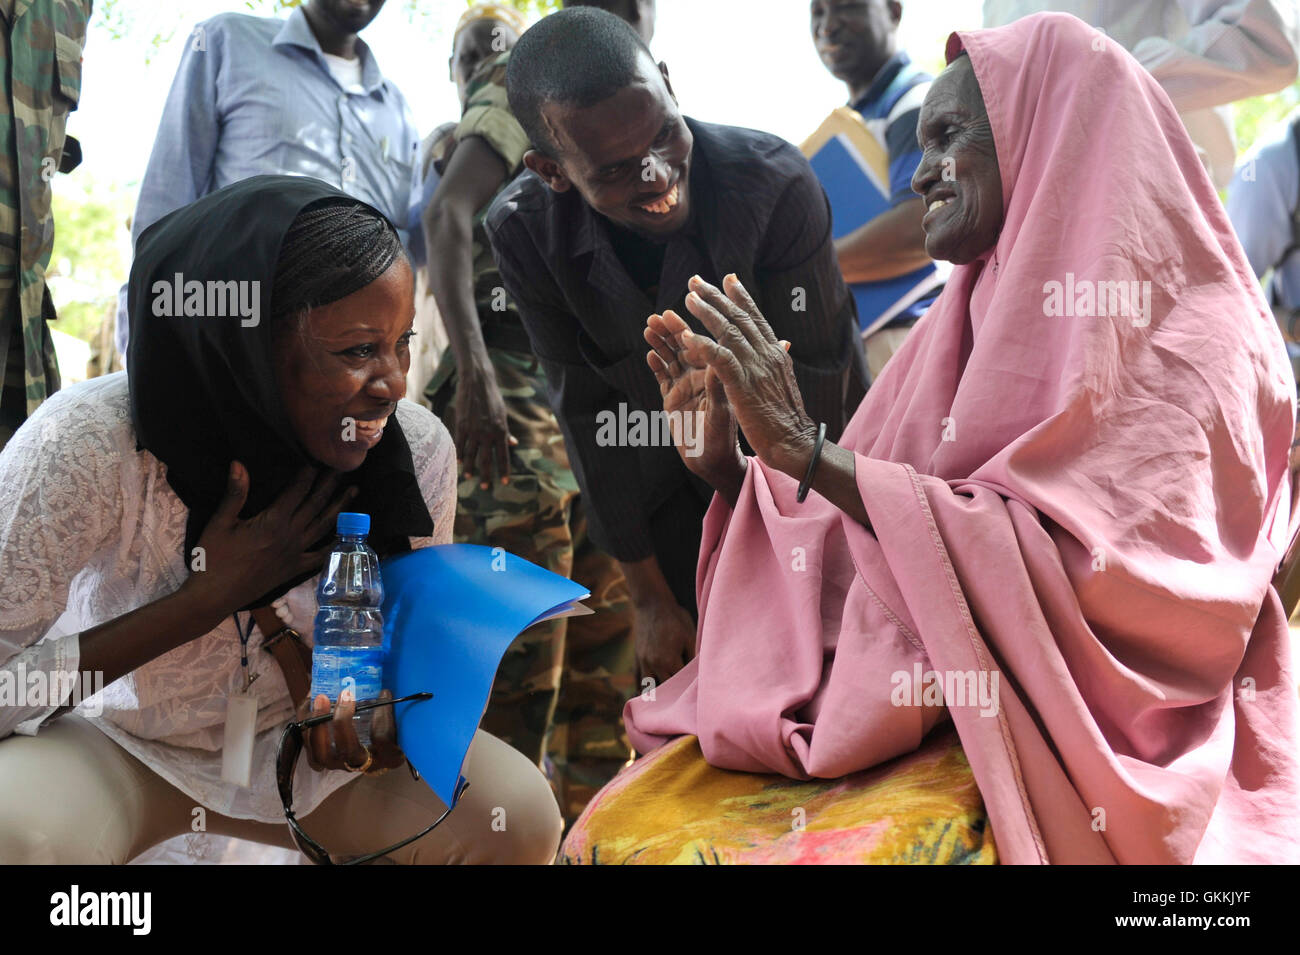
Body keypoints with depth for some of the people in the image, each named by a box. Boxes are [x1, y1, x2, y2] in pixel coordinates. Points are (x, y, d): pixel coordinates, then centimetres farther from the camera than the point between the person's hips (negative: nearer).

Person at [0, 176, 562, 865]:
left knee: (519, 815, -16)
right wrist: (211, 596, -32)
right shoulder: (90, 446, -30)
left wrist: (387, 714, -28)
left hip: (297, 736, 4)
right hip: (116, 743, -3)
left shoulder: (418, 450, -18)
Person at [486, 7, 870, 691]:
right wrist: (649, 596, -7)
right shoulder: (523, 232, -21)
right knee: (675, 681, 5)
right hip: (668, 488, 2)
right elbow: (588, 414, -13)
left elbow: (810, 398, -23)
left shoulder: (777, 185, -29)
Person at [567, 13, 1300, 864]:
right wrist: (726, 464, 0)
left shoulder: (1177, 337, -6)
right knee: (622, 824, -16)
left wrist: (810, 449, -22)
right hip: (918, 712, 6)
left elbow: (1072, 573, -21)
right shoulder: (959, 331, 15)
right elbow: (849, 565, 15)